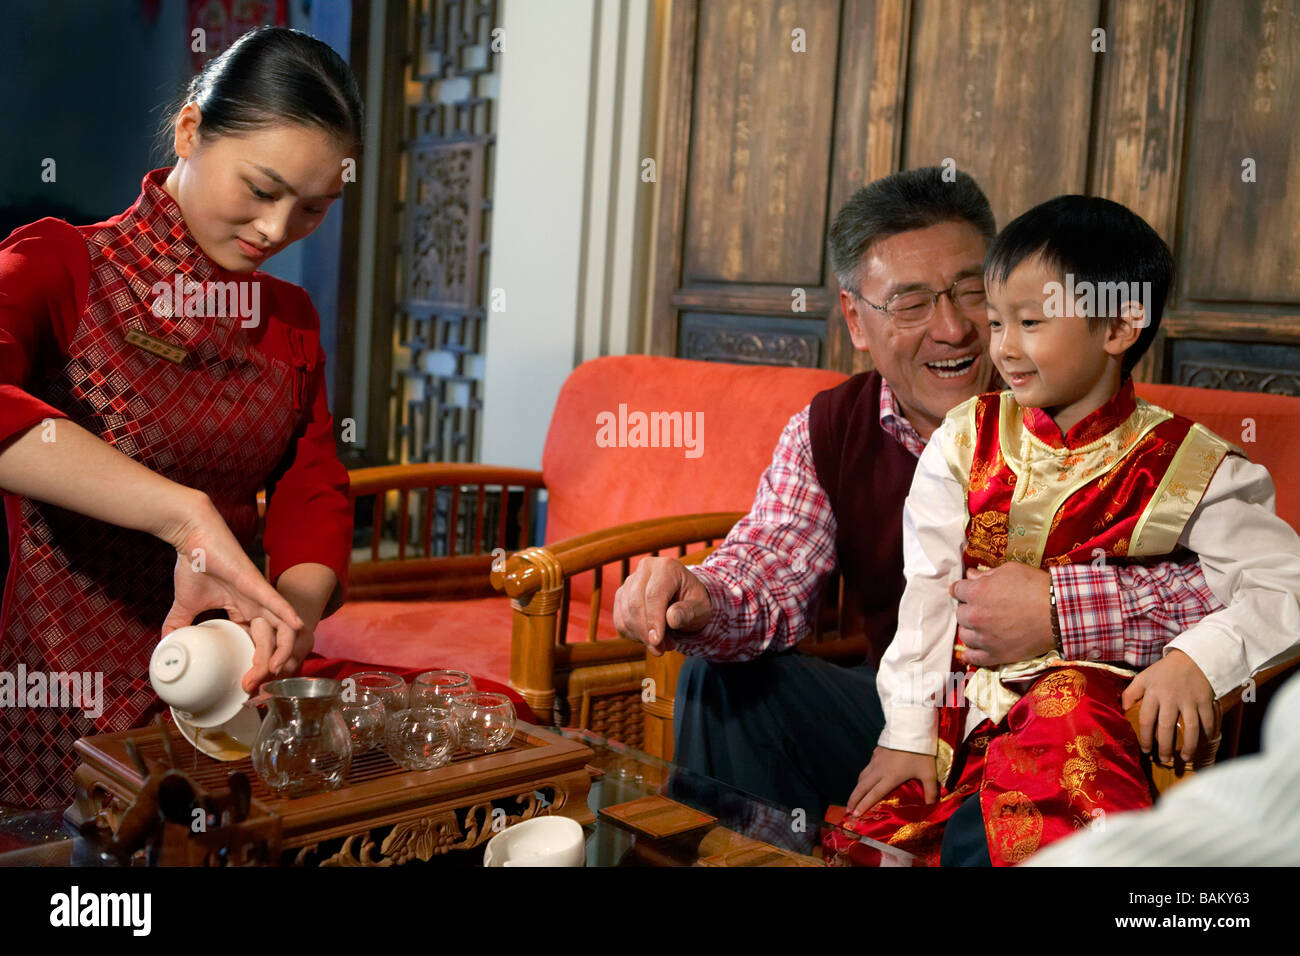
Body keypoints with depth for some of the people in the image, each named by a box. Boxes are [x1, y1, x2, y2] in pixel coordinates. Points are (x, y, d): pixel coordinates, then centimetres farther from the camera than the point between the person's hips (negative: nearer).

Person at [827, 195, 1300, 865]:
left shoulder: (1181, 466, -3)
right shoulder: (965, 440, 5)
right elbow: (928, 590, 3)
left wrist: (1198, 657, -22)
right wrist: (909, 730, 0)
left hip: (1091, 691, -2)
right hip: (965, 698, 2)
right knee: (865, 835, -16)